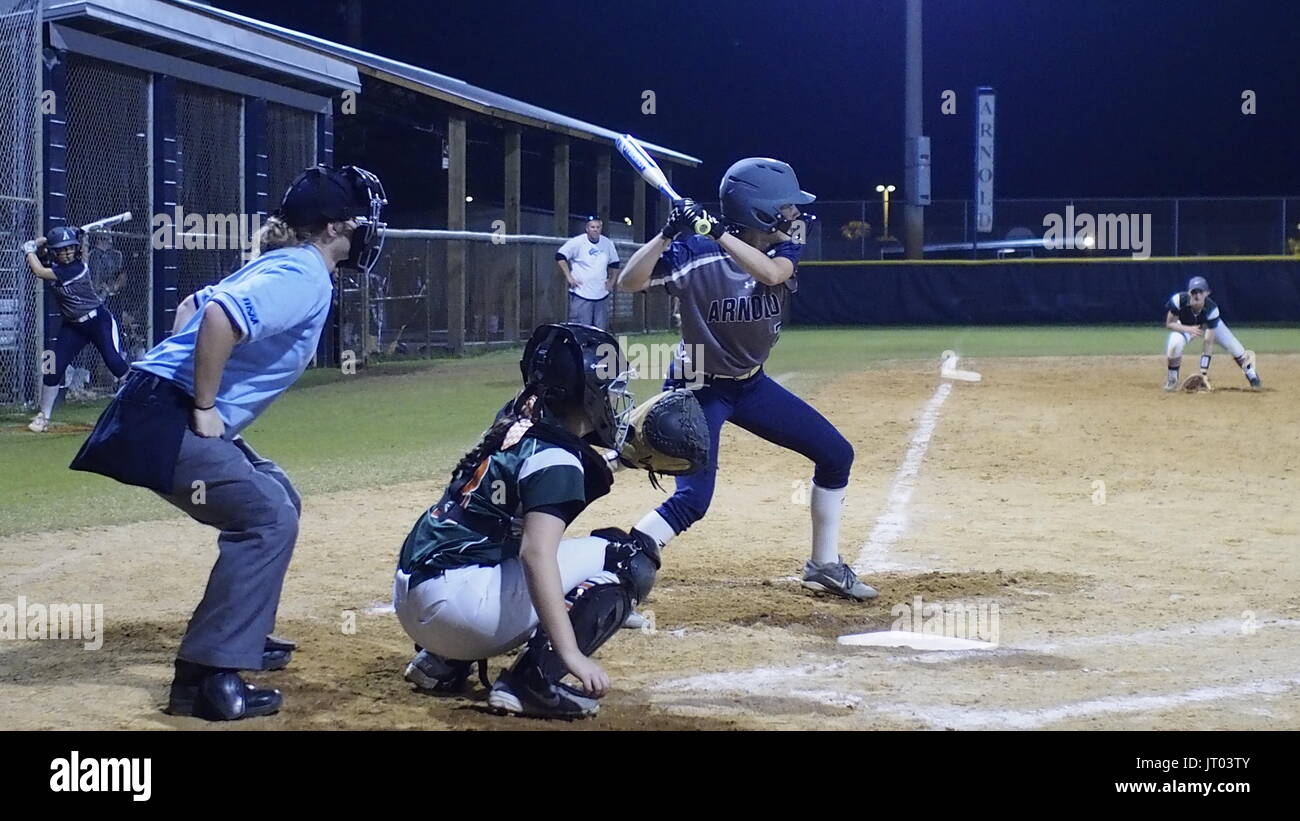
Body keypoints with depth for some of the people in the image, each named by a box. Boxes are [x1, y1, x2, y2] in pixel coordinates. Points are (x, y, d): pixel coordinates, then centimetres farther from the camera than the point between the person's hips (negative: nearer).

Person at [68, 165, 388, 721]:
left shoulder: (279, 266, 19)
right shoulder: (306, 277, -12)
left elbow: (192, 307, 29)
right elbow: (219, 316, -29)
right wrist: (205, 408, -20)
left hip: (170, 412, 10)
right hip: (166, 421, -10)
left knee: (275, 498, 22)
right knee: (268, 518, -15)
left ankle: (242, 635, 30)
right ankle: (208, 677, -18)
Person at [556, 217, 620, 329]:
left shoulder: (608, 244, 8)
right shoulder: (577, 242, -8)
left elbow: (615, 264, 23)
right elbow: (560, 257, -7)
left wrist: (611, 281, 12)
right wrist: (569, 277, -11)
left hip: (602, 295, 5)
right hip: (581, 295, -5)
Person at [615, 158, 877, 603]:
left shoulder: (783, 250, -8)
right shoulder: (695, 252, -22)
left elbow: (770, 273, -32)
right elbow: (629, 281, -31)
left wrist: (716, 231, -40)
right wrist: (669, 231, -43)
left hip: (752, 384, 7)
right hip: (698, 388, -7)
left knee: (836, 454, 9)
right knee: (692, 500, -22)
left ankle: (825, 566, 22)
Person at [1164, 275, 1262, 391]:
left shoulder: (1212, 309, -36)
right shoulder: (1178, 300, -37)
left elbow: (1209, 342, -35)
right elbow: (1169, 324, -24)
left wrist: (1204, 371, -39)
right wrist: (1188, 329, -44)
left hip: (1209, 322, 0)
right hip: (1184, 325, 0)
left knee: (1235, 348, -10)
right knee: (1175, 344, -32)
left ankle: (1252, 377, 19)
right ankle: (1172, 380, -8)